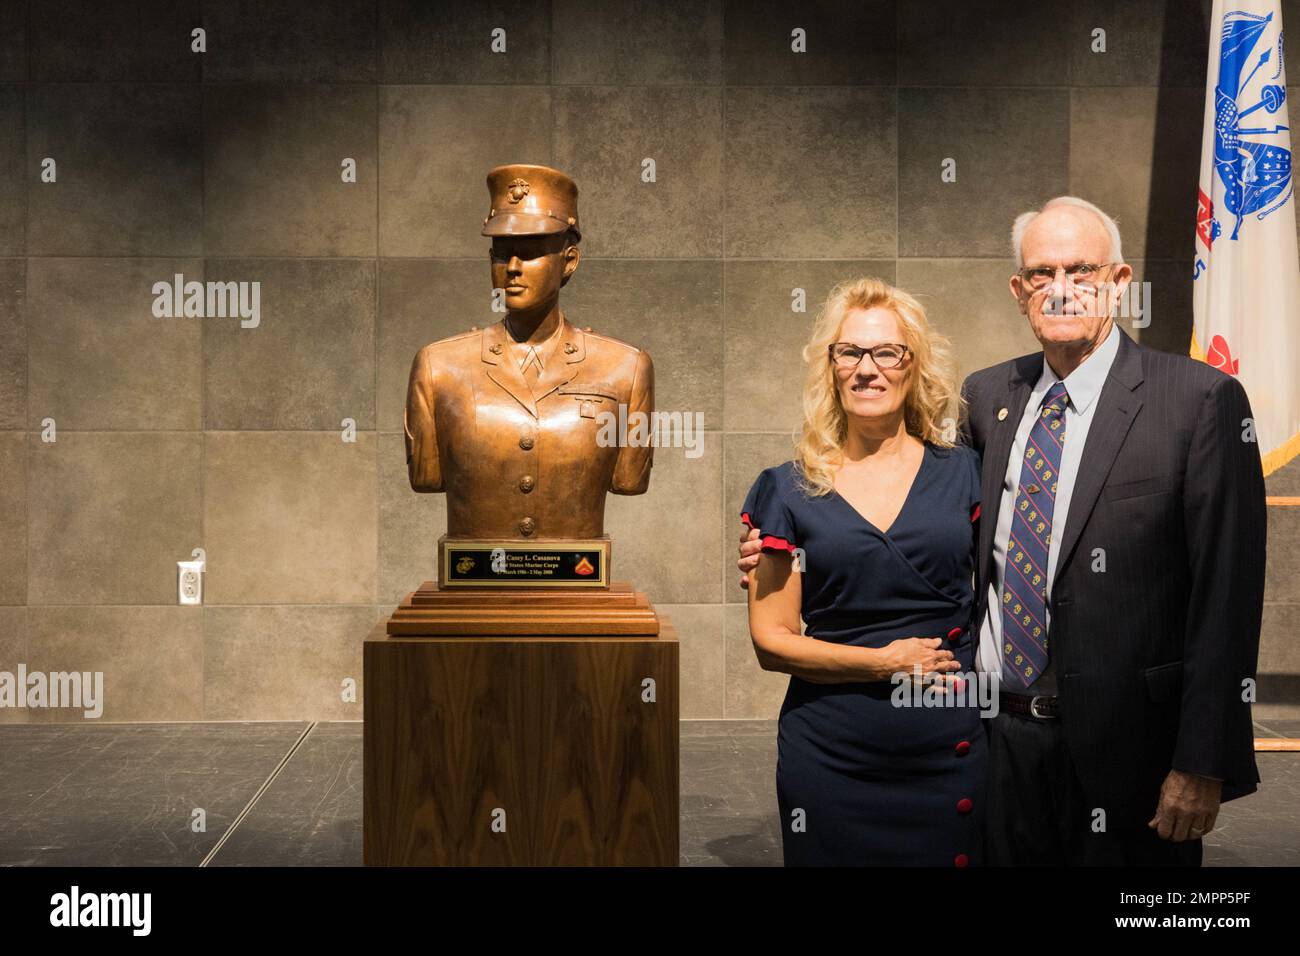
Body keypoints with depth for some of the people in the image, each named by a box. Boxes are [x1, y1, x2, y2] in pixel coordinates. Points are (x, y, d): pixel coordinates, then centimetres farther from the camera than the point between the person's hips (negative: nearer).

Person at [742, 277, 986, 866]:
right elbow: (771, 640, 0)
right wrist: (883, 663, -10)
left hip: (953, 748, 1)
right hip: (832, 756, -1)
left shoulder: (962, 474, 4)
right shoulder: (790, 492, 1)